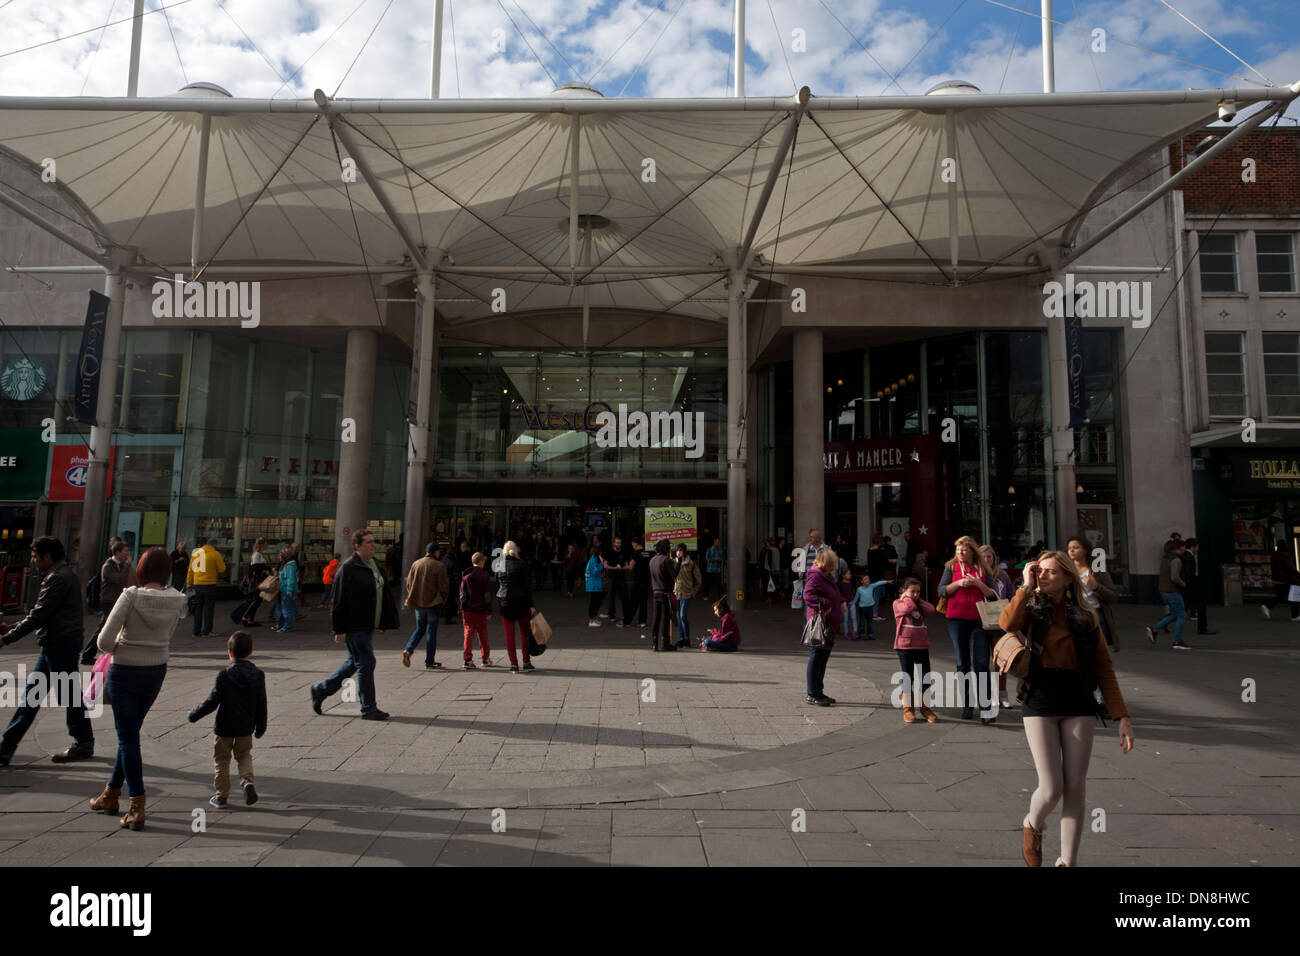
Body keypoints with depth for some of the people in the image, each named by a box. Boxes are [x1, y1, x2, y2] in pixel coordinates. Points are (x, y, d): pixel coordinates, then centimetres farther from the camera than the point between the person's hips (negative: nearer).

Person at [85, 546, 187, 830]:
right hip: (157, 671, 5)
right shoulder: (176, 600, -6)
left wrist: (116, 648, 2)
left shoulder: (131, 596, -19)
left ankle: (137, 807, 2)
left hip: (125, 672, -5)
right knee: (129, 734, 21)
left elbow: (105, 641, -18)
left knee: (128, 738, 3)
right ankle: (111, 795, 36)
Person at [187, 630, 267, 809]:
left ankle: (220, 796, 19)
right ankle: (247, 779, -4)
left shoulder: (224, 675, -16)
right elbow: (262, 704, 1)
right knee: (244, 755, 21)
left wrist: (194, 715, 3)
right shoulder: (258, 674, -6)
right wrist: (260, 727, 13)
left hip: (224, 727, -3)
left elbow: (212, 702, -15)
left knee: (221, 760, 14)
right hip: (246, 727, 3)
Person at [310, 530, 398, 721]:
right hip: (355, 628, -9)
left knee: (354, 663, 18)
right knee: (366, 664, -4)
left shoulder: (375, 565, 13)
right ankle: (368, 709, 6)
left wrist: (385, 622, 19)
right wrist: (340, 630, -17)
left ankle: (321, 690, 34)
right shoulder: (348, 568, -13)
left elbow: (384, 596, 21)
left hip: (368, 626, 9)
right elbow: (340, 601, -15)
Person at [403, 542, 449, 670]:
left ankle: (408, 650, -2)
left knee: (420, 629, 19)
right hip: (434, 603, -4)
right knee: (431, 631, 4)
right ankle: (429, 662, 8)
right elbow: (444, 586, -10)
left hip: (418, 603, 4)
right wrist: (443, 599, 8)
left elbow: (409, 583, 6)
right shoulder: (439, 566, -11)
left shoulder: (416, 564, 2)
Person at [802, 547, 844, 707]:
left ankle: (819, 692, 25)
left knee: (823, 658, 15)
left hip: (830, 623, 10)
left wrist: (841, 601, 14)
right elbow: (808, 595, -27)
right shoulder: (815, 575, -14)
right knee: (816, 657, -4)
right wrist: (825, 605, -28)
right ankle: (812, 695, 4)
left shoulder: (827, 575, 17)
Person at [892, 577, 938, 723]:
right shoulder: (898, 604, 0)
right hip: (905, 646, -4)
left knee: (924, 678, 5)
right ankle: (907, 709, 13)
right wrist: (906, 597, -3)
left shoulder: (920, 606, 15)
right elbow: (909, 607, -20)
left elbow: (931, 609, -5)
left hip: (922, 645, 4)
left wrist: (919, 600, 2)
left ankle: (924, 707, 18)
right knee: (907, 678, 4)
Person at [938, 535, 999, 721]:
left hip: (979, 619, 0)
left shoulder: (983, 569, 8)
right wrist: (959, 583, -13)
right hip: (957, 619, 0)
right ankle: (966, 706, 14)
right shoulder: (951, 567, 7)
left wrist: (978, 584, -11)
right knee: (963, 664, 7)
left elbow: (993, 595, 4)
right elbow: (941, 590, 1)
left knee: (982, 664, -7)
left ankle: (985, 708, -6)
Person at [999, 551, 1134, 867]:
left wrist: (1123, 716, 0)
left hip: (1078, 704, 2)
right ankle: (1032, 826, 29)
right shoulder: (1031, 610, 4)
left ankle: (1067, 861, 22)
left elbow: (1104, 669, 6)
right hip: (1041, 702, -2)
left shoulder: (1086, 617, 9)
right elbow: (1007, 623, -20)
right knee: (1051, 789, -5)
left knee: (1075, 789, 4)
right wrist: (1027, 586, -10)